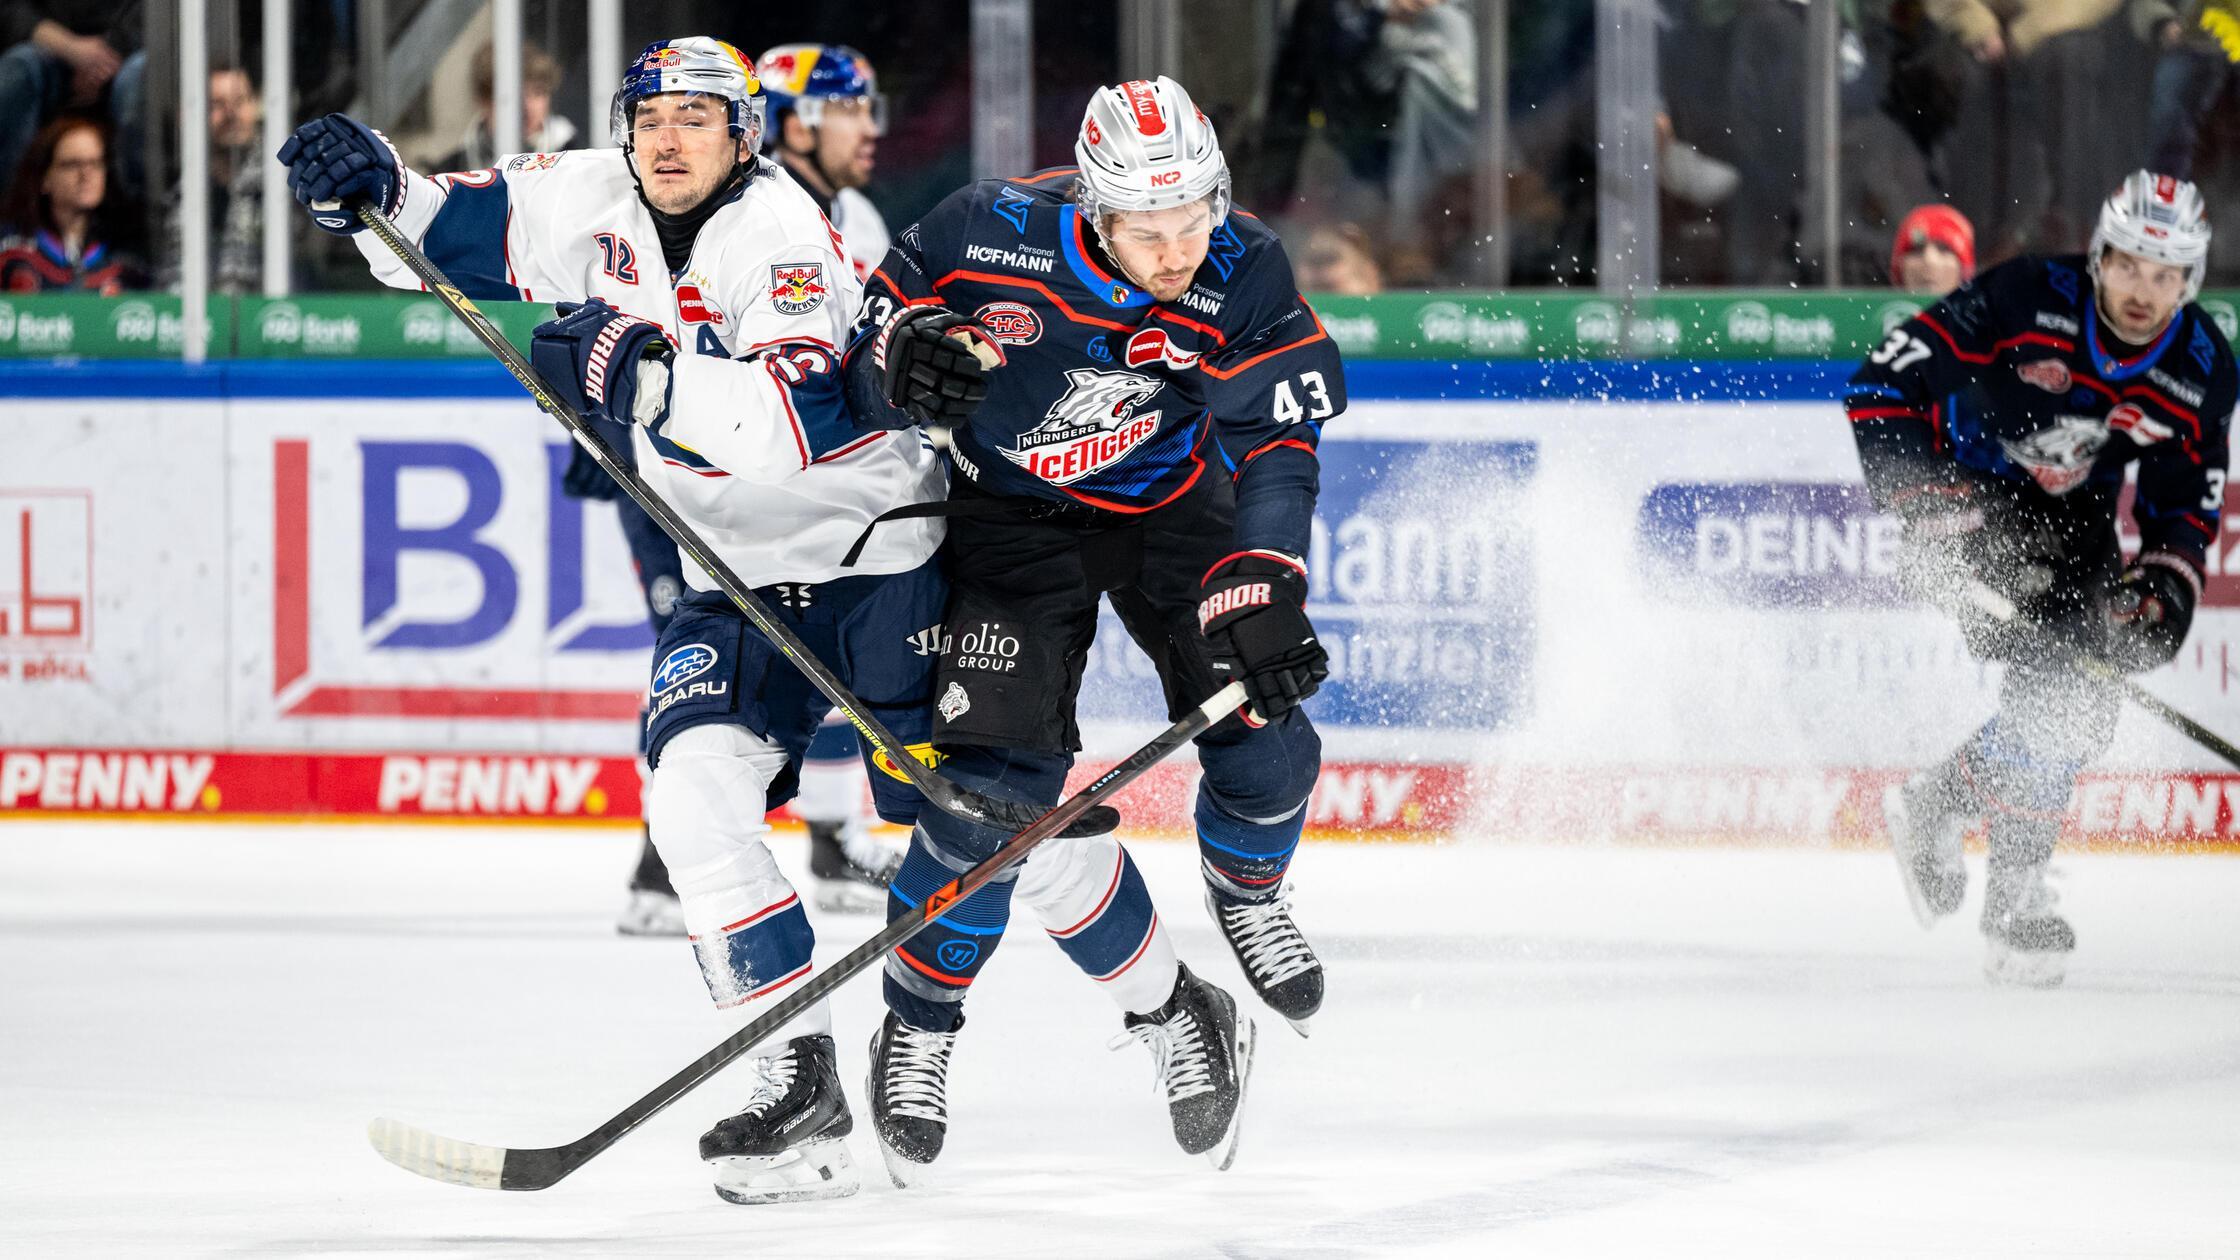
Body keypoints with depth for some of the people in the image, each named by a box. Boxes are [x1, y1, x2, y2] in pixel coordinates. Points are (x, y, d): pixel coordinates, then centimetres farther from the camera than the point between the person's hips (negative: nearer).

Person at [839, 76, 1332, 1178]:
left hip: (1169, 499, 2)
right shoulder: (992, 234, -26)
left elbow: (1275, 452, -26)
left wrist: (1258, 592, -40)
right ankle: (917, 1028, 3)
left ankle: (1246, 892, 26)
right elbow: (868, 342, -11)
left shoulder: (1245, 280, -23)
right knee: (997, 779, -16)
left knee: (1263, 738, -11)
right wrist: (906, 360, -34)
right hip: (1011, 502, -2)